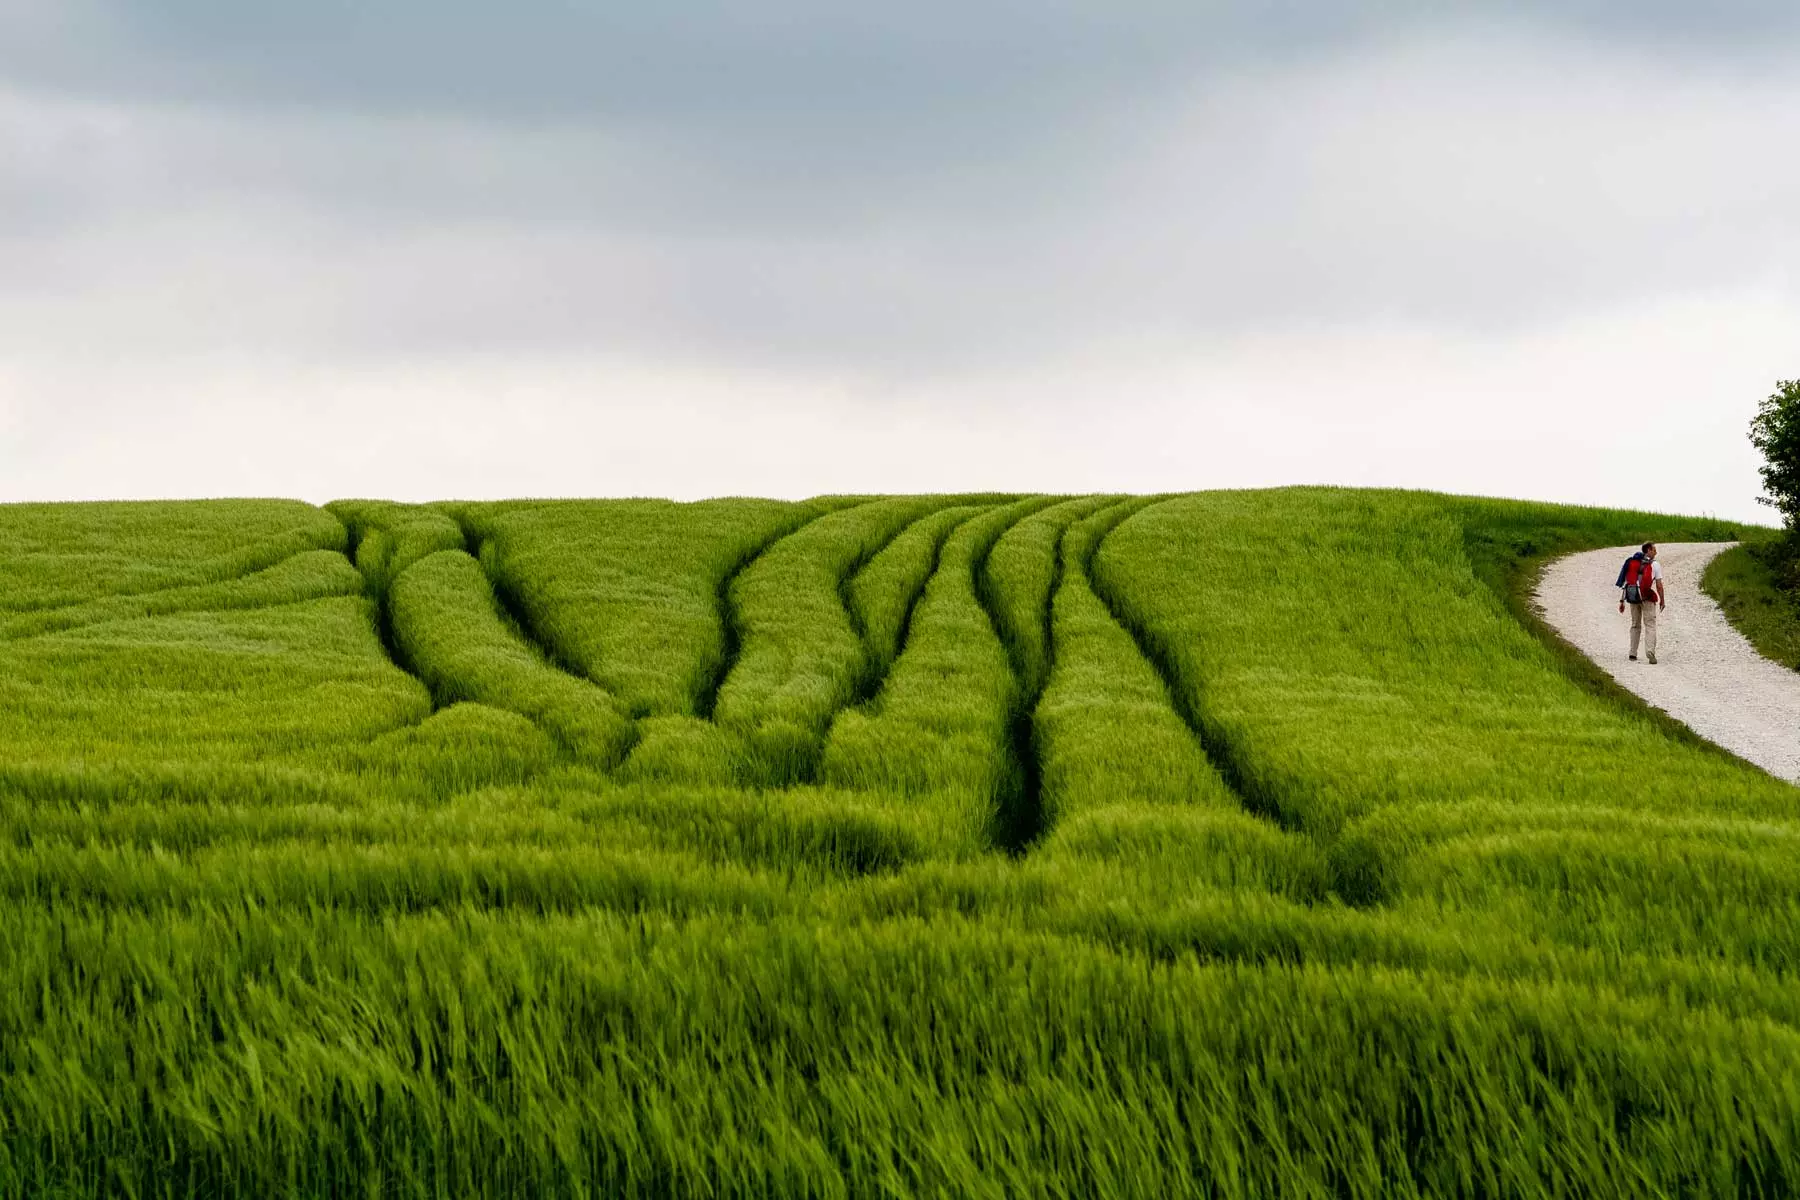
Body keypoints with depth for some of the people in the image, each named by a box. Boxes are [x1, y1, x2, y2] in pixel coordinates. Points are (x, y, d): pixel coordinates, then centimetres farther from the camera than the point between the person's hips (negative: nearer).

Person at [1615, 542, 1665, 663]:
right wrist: (1662, 600, 3)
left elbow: (1626, 583, 8)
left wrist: (1622, 601, 10)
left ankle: (1633, 654, 16)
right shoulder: (1655, 565, -3)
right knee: (1650, 625, -3)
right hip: (1647, 598, -4)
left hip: (1633, 598, 4)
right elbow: (1659, 585, -6)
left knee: (1635, 625, 16)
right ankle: (1650, 652, -19)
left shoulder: (1632, 563, 10)